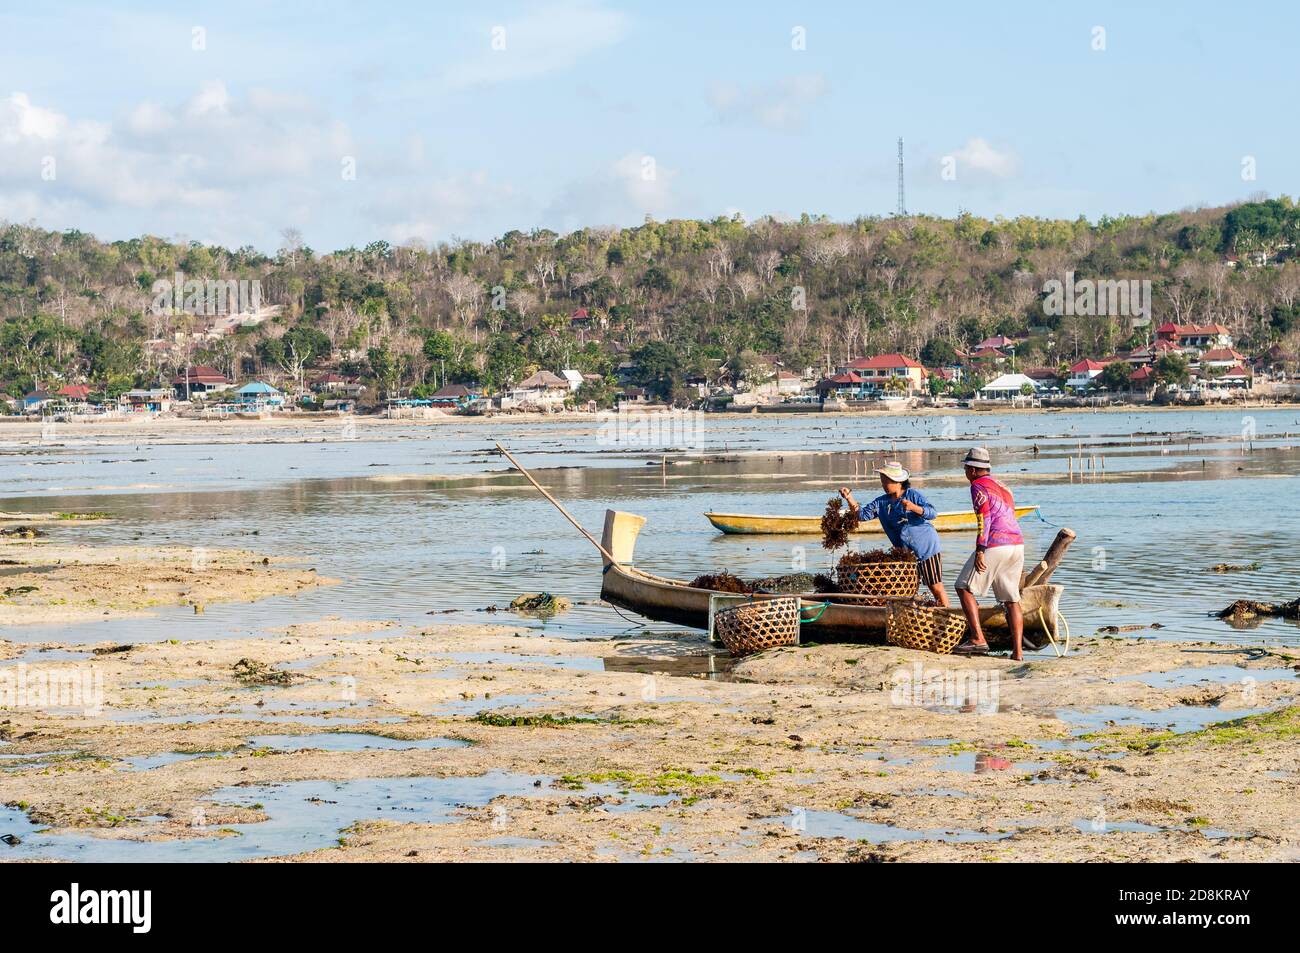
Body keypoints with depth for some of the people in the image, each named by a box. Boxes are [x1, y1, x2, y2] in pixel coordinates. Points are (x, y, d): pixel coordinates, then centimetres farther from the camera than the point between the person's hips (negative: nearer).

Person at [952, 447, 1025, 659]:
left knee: (964, 588, -1)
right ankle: (1017, 651, 3)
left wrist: (980, 551, -18)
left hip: (994, 545, -8)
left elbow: (984, 518, -14)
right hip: (1017, 545, 8)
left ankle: (978, 640, -13)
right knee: (1011, 599, 9)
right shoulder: (1002, 487, 24)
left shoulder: (978, 486, -2)